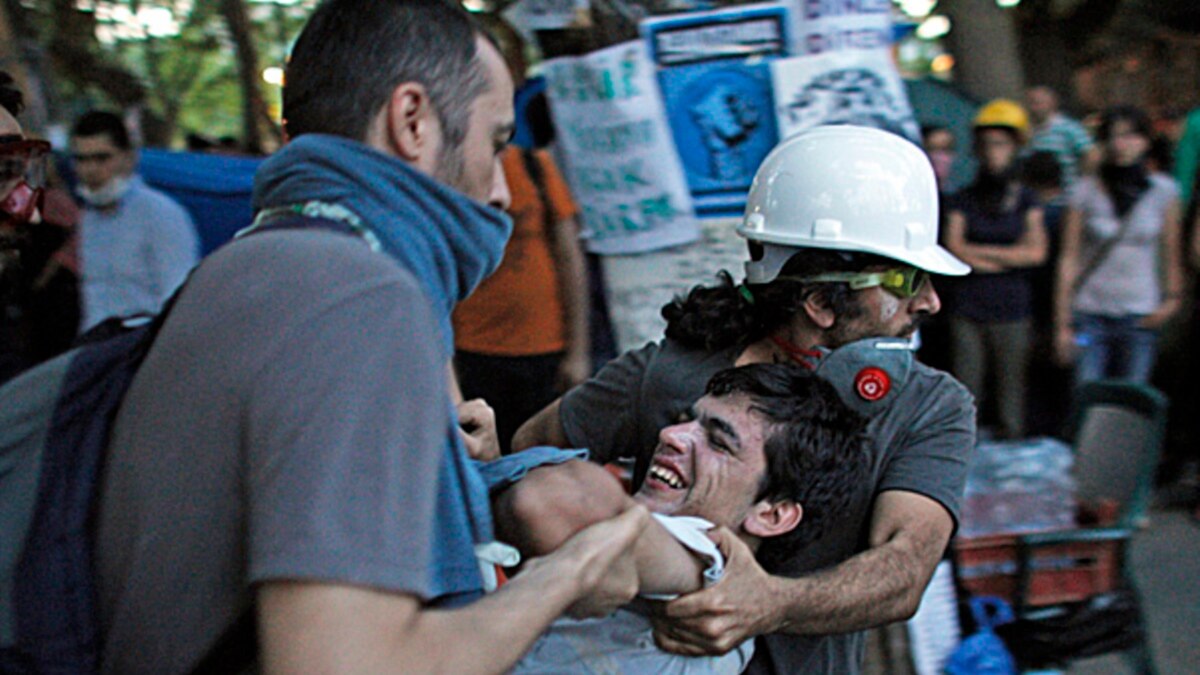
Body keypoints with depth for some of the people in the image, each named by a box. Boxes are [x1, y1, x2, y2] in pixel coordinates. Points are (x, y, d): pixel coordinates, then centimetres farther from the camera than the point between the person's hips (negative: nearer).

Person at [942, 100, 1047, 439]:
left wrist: (981, 252, -2)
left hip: (1012, 311, 0)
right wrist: (1009, 256, -5)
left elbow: (1036, 252, -3)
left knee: (1010, 394, 0)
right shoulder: (964, 198, 10)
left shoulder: (1025, 199, 9)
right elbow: (954, 248, -3)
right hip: (967, 309, 1)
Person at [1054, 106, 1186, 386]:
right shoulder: (1086, 191, 0)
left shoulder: (1163, 191, 3)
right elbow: (1069, 259, 1)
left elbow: (1172, 252, 10)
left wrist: (1172, 298, -3)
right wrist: (1063, 324, -1)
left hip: (1140, 317, 1)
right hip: (1090, 313, 0)